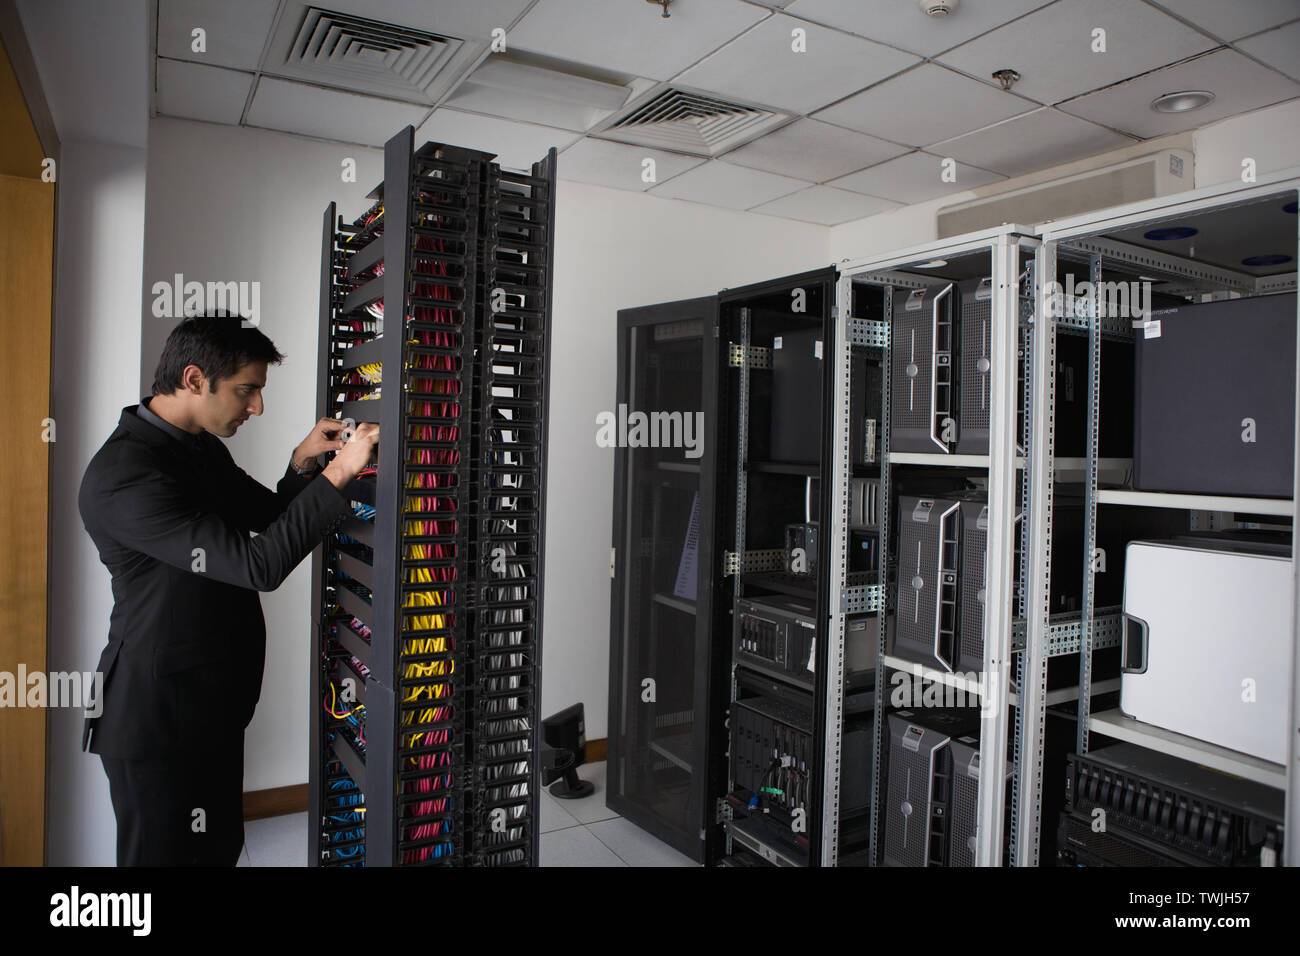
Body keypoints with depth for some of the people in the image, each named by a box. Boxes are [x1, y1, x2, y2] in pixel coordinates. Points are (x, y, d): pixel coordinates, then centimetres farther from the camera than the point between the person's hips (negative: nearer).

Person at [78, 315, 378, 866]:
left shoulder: (203, 448, 7)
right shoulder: (124, 476, -24)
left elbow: (269, 518, 17)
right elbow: (258, 564, -30)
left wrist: (302, 463, -1)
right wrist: (337, 473, -29)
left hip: (214, 705, 9)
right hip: (157, 718, -9)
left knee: (220, 849, 19)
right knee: (165, 854, 8)